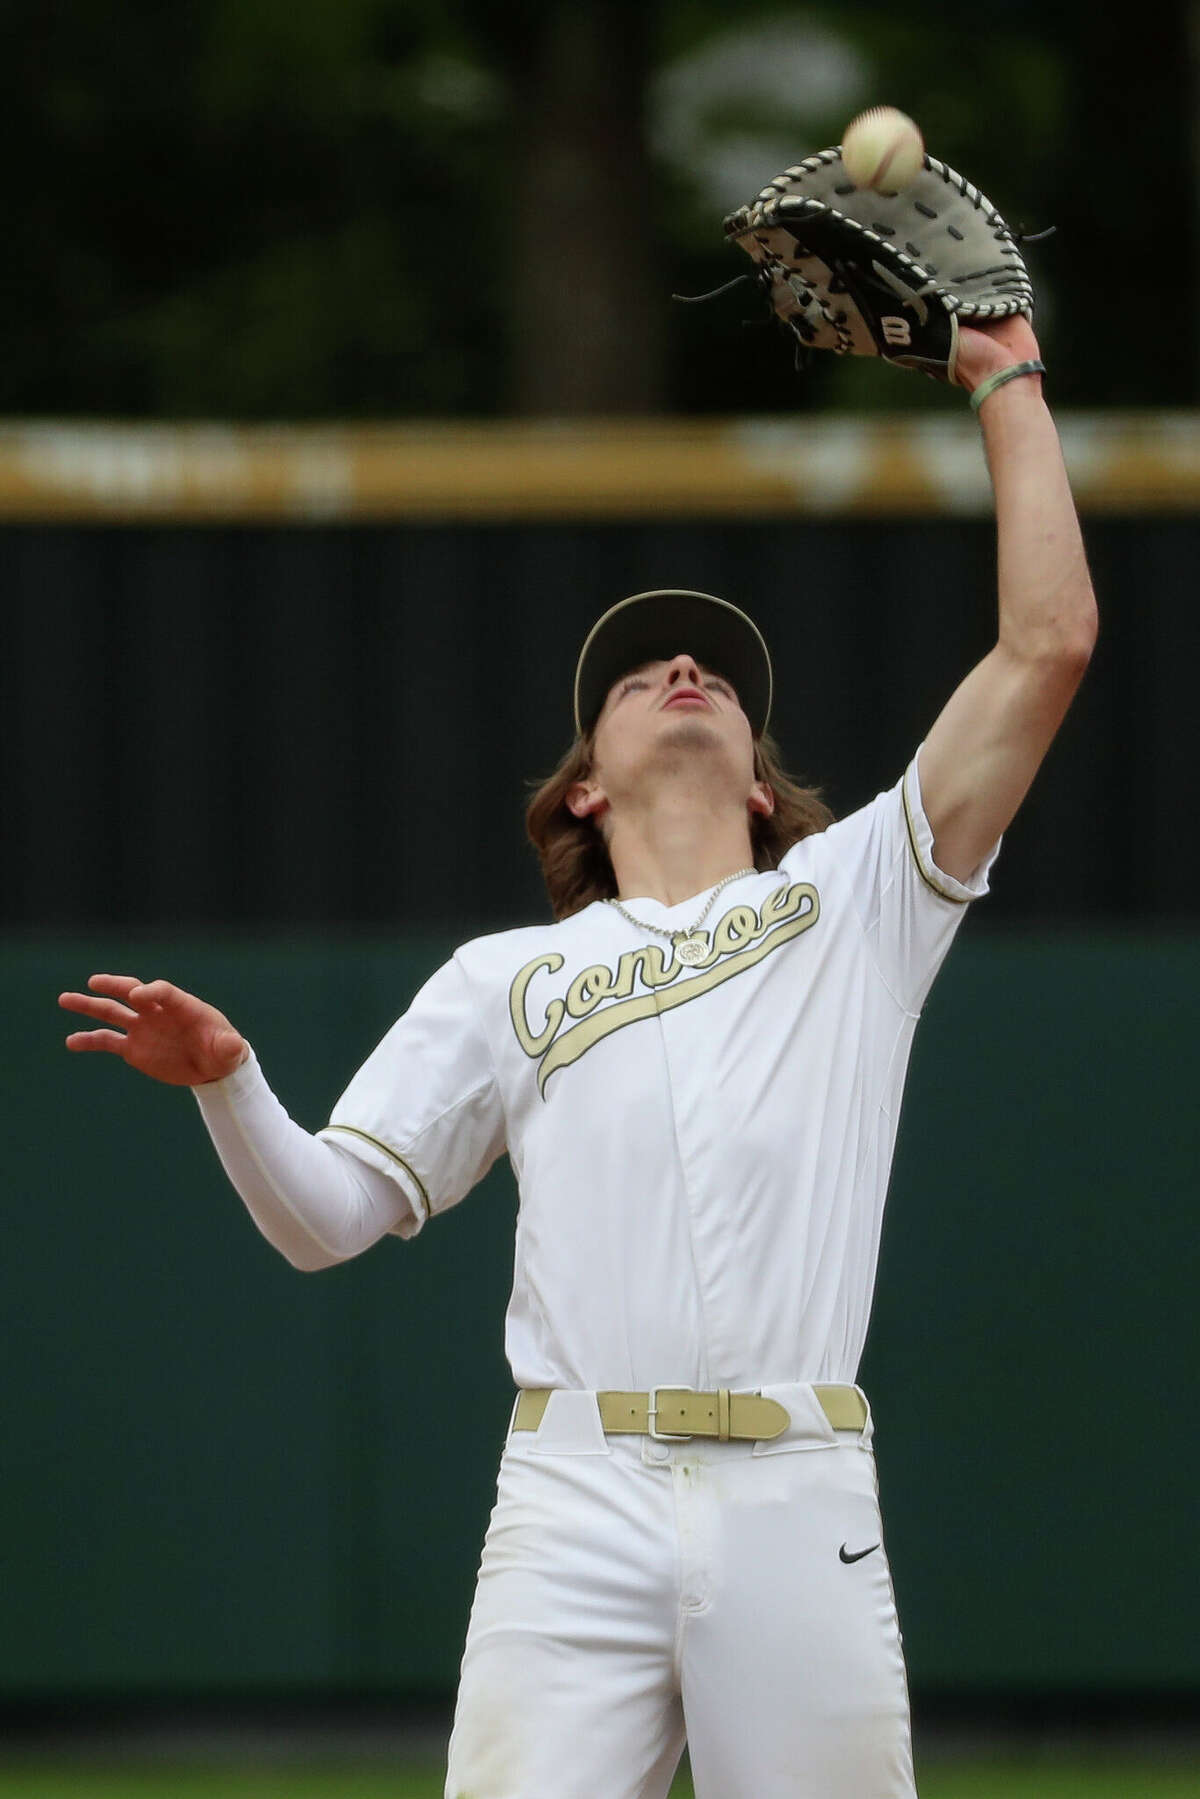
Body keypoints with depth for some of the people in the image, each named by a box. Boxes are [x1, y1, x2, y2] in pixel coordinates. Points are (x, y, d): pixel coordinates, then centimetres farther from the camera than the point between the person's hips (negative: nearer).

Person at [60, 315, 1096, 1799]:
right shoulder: (507, 978, 21)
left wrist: (1008, 383, 17)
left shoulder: (853, 906, 18)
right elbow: (325, 1217, 14)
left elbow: (1047, 646, 11)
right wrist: (226, 1084, -6)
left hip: (800, 1508, 0)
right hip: (577, 1500, 0)